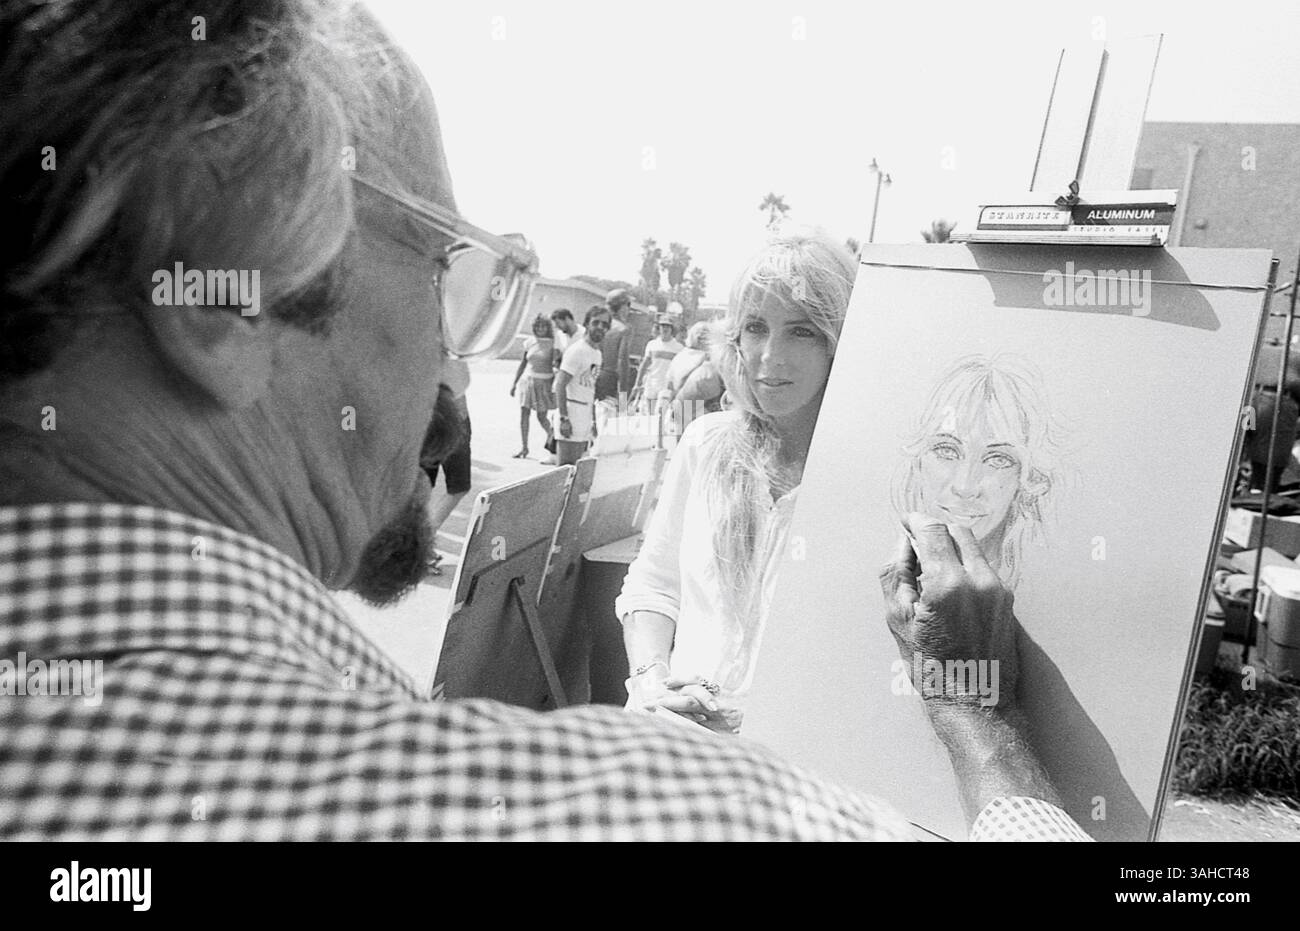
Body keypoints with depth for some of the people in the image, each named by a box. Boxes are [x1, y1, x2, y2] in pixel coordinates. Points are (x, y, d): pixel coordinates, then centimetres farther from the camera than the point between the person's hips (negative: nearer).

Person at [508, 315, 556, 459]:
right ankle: (523, 448, 4)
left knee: (541, 416, -1)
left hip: (545, 382, -3)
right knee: (524, 413, -3)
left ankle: (551, 434, 32)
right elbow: (522, 364, 13)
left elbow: (555, 364, -8)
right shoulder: (529, 342, 5)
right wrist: (514, 383, 12)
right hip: (528, 380, 3)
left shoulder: (552, 343, -5)